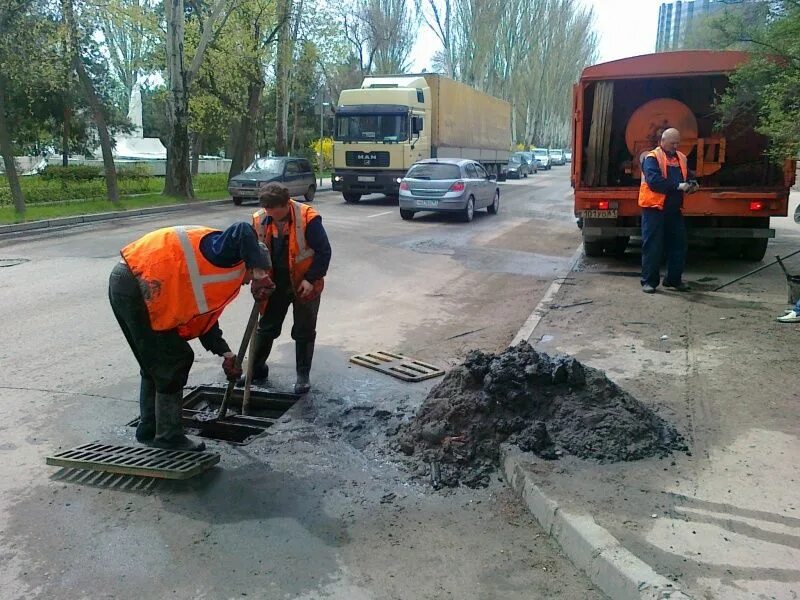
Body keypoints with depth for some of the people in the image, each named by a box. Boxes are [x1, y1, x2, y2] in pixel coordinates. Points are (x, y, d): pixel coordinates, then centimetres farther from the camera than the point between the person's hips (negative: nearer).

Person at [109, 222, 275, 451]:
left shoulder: (226, 281, 21)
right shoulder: (229, 257, -7)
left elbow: (204, 319, 22)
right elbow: (243, 232, -30)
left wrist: (226, 354, 19)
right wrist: (260, 273, -27)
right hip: (136, 287, -11)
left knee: (156, 364, 21)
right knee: (173, 364, -1)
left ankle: (149, 431, 34)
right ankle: (169, 439, 10)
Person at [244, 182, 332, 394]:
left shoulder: (307, 218, -22)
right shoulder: (259, 219, -8)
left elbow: (324, 251, -16)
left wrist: (311, 279, -19)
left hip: (303, 285, -4)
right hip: (275, 284, 4)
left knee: (304, 332, 8)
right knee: (266, 328, 13)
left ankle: (303, 375, 22)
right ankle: (257, 370, 29)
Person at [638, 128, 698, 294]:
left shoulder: (681, 158, 16)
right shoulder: (652, 158, -7)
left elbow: (686, 178, 23)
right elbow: (654, 181, -21)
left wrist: (691, 185, -1)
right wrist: (678, 185, -25)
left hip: (674, 209, 7)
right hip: (654, 208, -7)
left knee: (678, 244, 9)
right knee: (652, 246, -3)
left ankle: (674, 279, 20)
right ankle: (649, 281, 4)